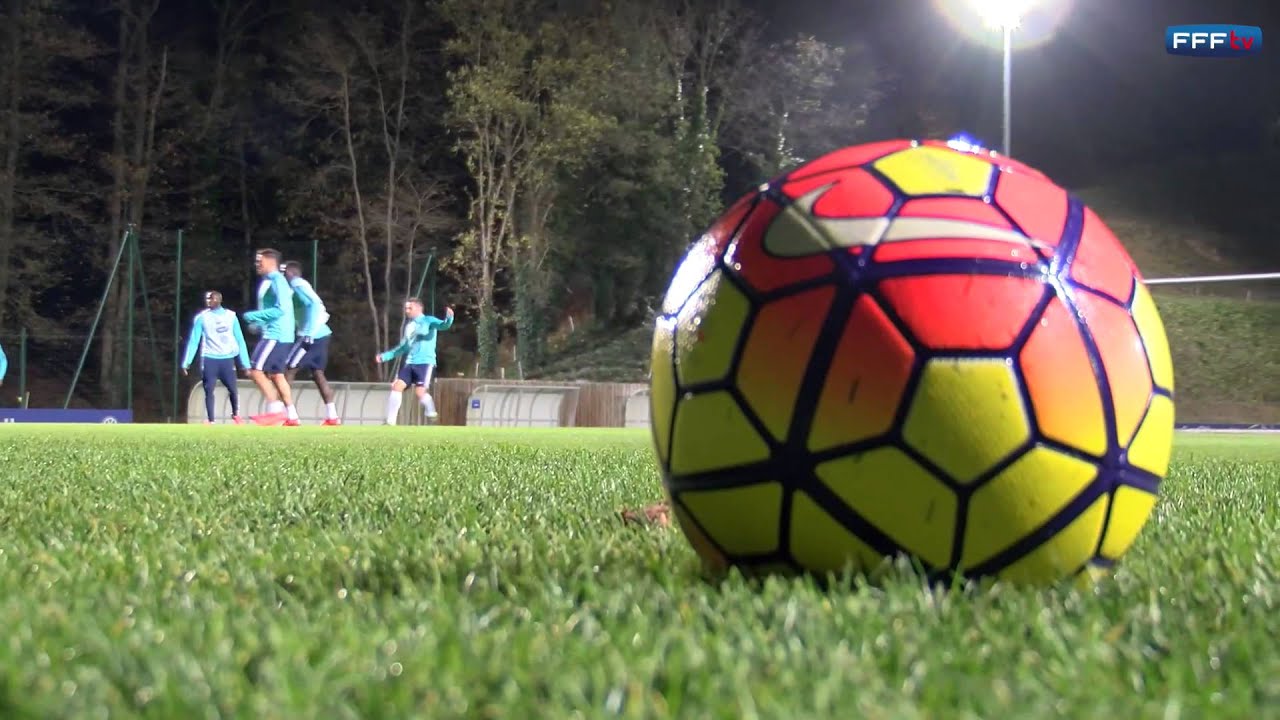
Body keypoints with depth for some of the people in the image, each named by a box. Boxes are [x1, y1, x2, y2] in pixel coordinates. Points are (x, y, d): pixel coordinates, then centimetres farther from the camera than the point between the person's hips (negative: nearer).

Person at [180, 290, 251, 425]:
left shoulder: (231, 316, 7)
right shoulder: (201, 317, 3)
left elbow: (240, 340, 10)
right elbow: (194, 341, 3)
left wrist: (245, 363, 6)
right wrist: (186, 362, -4)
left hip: (227, 358, 1)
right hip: (209, 359, -1)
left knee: (232, 389, -3)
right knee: (209, 390, -8)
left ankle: (235, 415, 22)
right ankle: (210, 421, 0)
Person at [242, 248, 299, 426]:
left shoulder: (277, 281, -13)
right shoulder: (269, 281, 19)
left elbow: (281, 309, -22)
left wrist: (254, 316, -16)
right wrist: (259, 323, 16)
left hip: (275, 335, -10)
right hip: (273, 333, 10)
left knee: (256, 371, -12)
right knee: (276, 375, 11)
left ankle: (275, 409, -11)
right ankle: (291, 416, 11)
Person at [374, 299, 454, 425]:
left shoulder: (428, 321, 0)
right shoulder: (408, 326, 20)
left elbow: (443, 325, -20)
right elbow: (403, 348, 30)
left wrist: (449, 318, -43)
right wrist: (384, 356, 26)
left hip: (425, 362, -7)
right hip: (409, 363, 7)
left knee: (420, 392, -18)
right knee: (397, 387, -6)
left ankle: (432, 417, 5)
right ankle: (390, 422, -3)